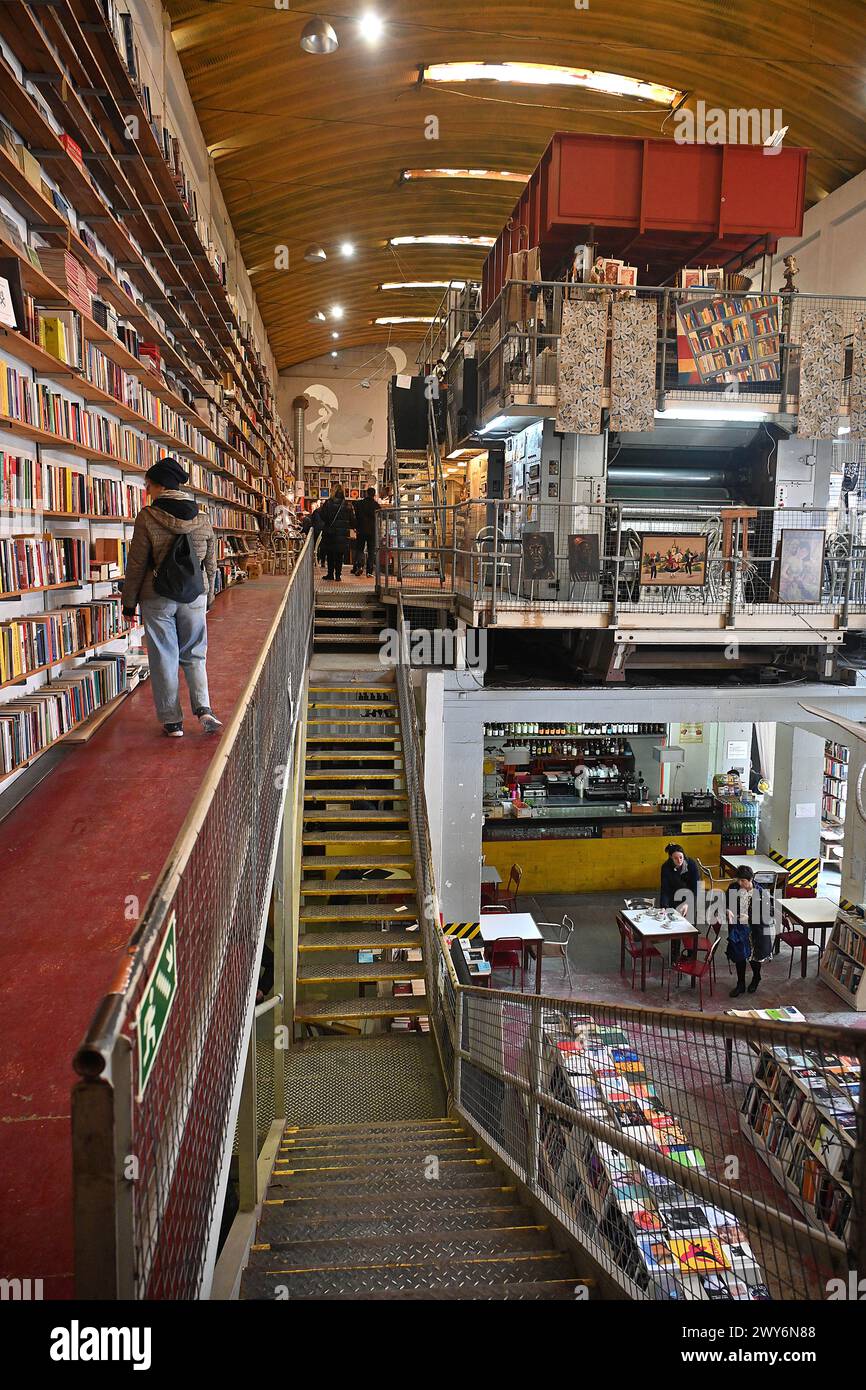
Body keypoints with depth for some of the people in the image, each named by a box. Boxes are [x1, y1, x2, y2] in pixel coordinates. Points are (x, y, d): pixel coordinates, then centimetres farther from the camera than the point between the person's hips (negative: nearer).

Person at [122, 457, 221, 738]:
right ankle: (203, 708, -3)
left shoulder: (147, 517, -10)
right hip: (194, 597, 3)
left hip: (157, 599, -3)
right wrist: (208, 596, 22)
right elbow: (210, 564, 9)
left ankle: (172, 721, 10)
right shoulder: (202, 519, 2)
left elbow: (136, 564, -7)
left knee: (164, 660, 6)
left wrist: (129, 601, 2)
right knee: (194, 655, 15)